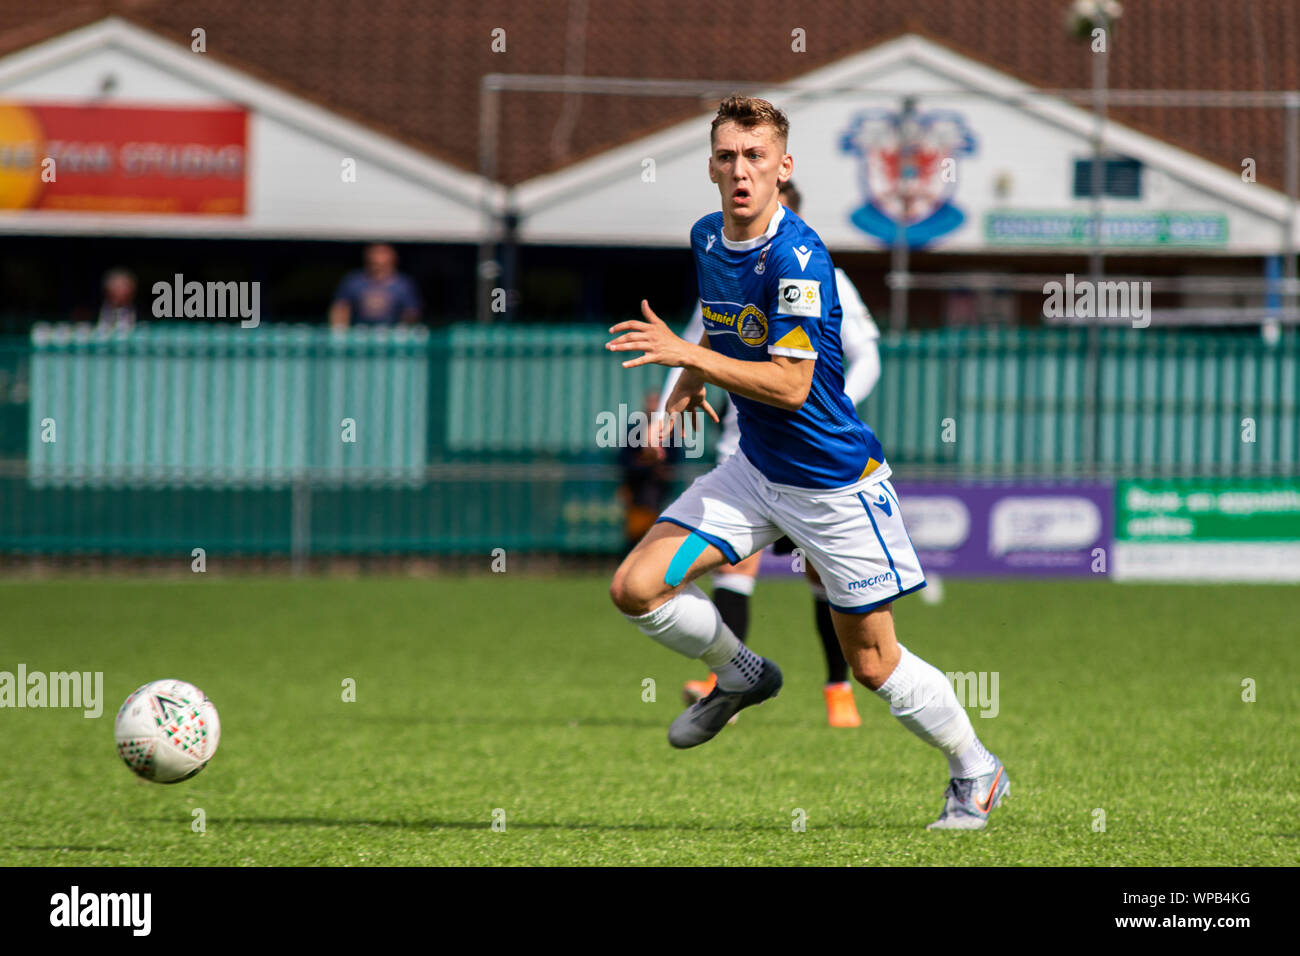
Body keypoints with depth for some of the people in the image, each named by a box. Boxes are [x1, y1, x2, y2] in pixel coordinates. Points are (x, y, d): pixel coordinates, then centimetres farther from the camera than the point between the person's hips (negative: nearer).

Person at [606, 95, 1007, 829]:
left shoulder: (798, 259, -24)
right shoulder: (708, 238, 1)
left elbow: (790, 385, -28)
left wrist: (686, 354, -31)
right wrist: (692, 378, 8)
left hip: (837, 484, -7)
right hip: (756, 468, 7)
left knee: (873, 663, 1)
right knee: (637, 587, -7)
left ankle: (977, 772, 24)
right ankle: (741, 675, 19)